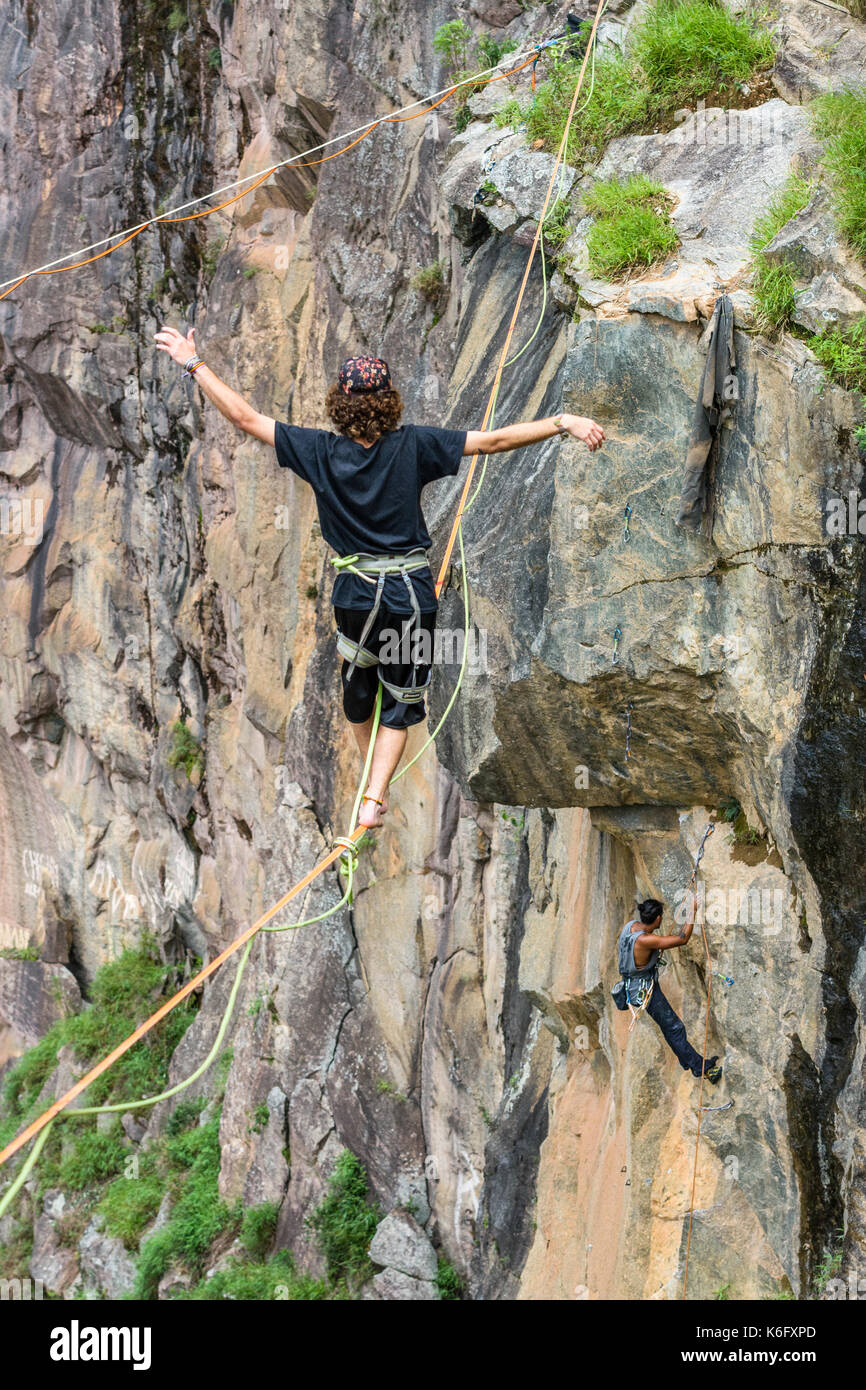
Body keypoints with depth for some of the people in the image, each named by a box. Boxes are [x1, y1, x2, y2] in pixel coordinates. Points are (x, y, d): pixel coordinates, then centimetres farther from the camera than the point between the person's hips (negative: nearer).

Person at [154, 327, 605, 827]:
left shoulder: (320, 451, -9)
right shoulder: (413, 446, -12)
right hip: (411, 592, -1)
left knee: (358, 691, 25)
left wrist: (194, 363, 3)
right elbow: (494, 440, -15)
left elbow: (246, 417, -5)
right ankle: (373, 799, -2)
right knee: (401, 700, 11)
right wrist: (563, 422, -12)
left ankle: (375, 784, 38)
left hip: (355, 592, 1)